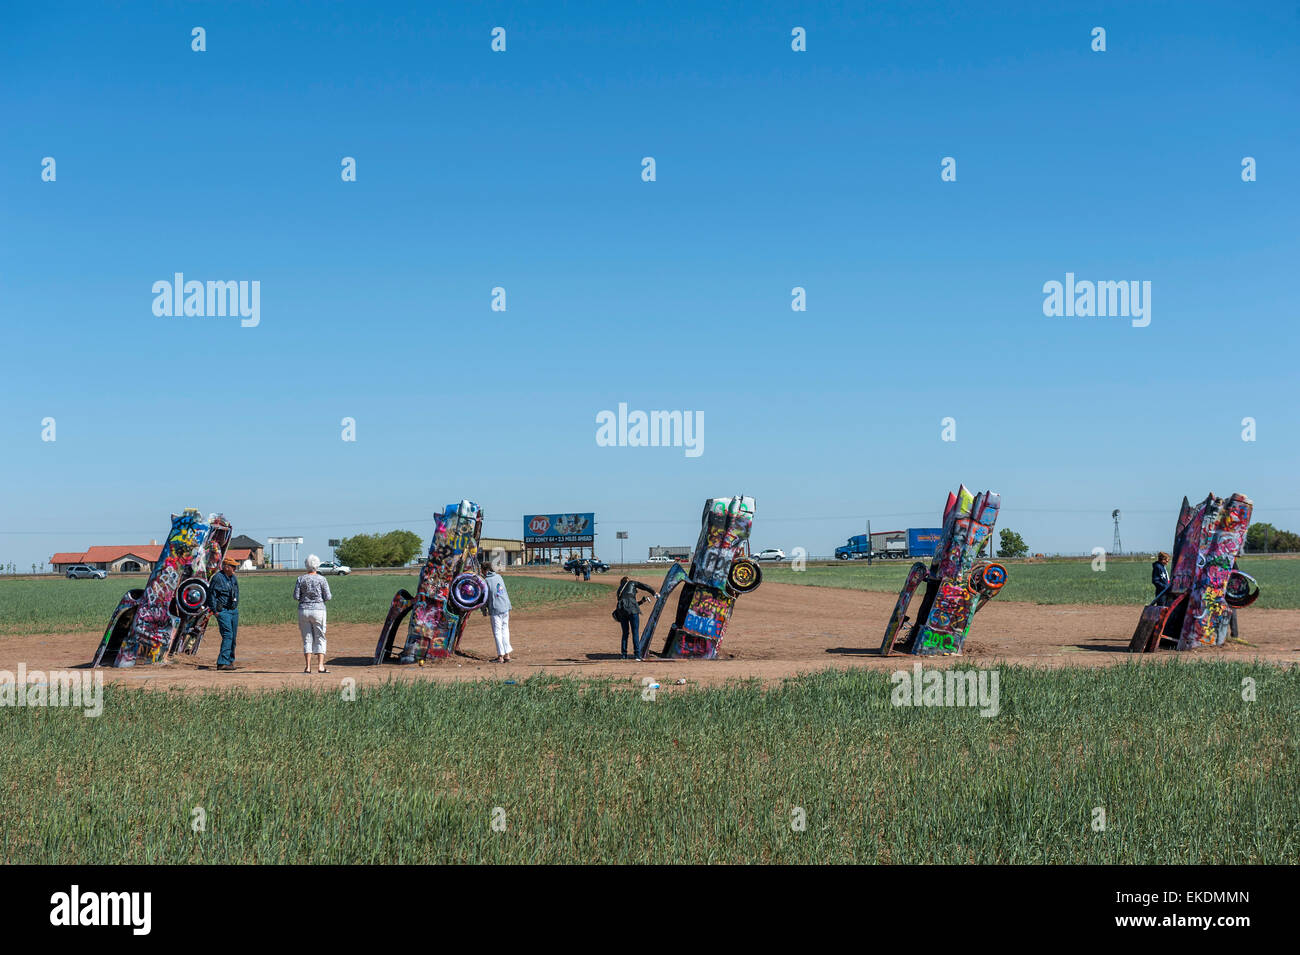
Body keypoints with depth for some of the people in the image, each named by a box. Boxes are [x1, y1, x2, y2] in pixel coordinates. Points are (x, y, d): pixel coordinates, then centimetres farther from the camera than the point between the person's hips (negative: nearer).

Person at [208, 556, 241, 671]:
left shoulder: (234, 578, 14)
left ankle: (230, 660, 22)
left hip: (234, 610, 8)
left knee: (233, 637, 11)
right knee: (227, 635, -17)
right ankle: (222, 663, -20)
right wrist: (215, 611, -12)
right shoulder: (218, 578, -11)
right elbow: (211, 595, -10)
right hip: (223, 611, -8)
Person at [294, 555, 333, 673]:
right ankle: (321, 666, -4)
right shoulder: (322, 579, -4)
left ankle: (308, 667, 2)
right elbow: (327, 597, -6)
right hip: (318, 609, -2)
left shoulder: (301, 579, 0)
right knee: (320, 639, 5)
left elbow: (296, 596, -3)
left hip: (303, 610, 2)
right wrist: (331, 596, 16)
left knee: (307, 639, 8)